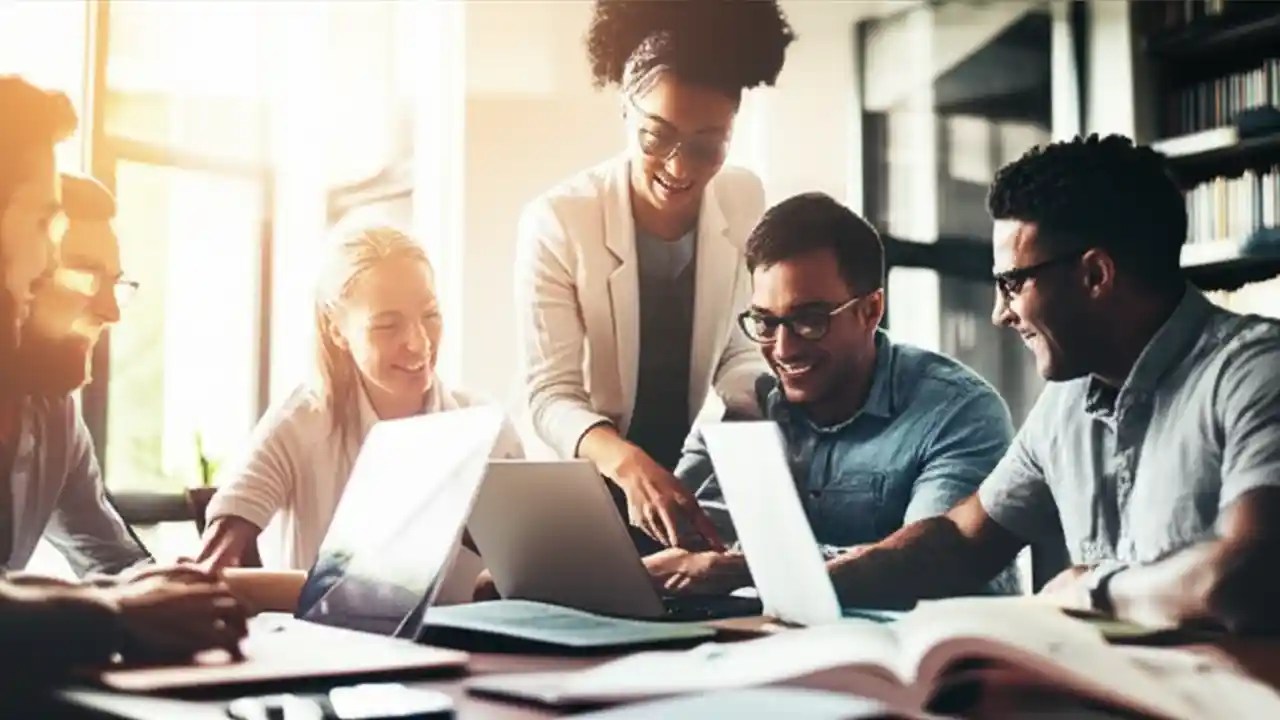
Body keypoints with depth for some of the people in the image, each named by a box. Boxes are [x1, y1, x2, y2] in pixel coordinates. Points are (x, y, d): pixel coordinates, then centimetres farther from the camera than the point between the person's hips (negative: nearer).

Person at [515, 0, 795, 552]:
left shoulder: (745, 201, -5)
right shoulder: (556, 222, -18)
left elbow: (740, 354, 3)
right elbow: (550, 394, -20)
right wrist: (625, 461, -39)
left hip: (700, 475, 3)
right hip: (592, 486, -3)